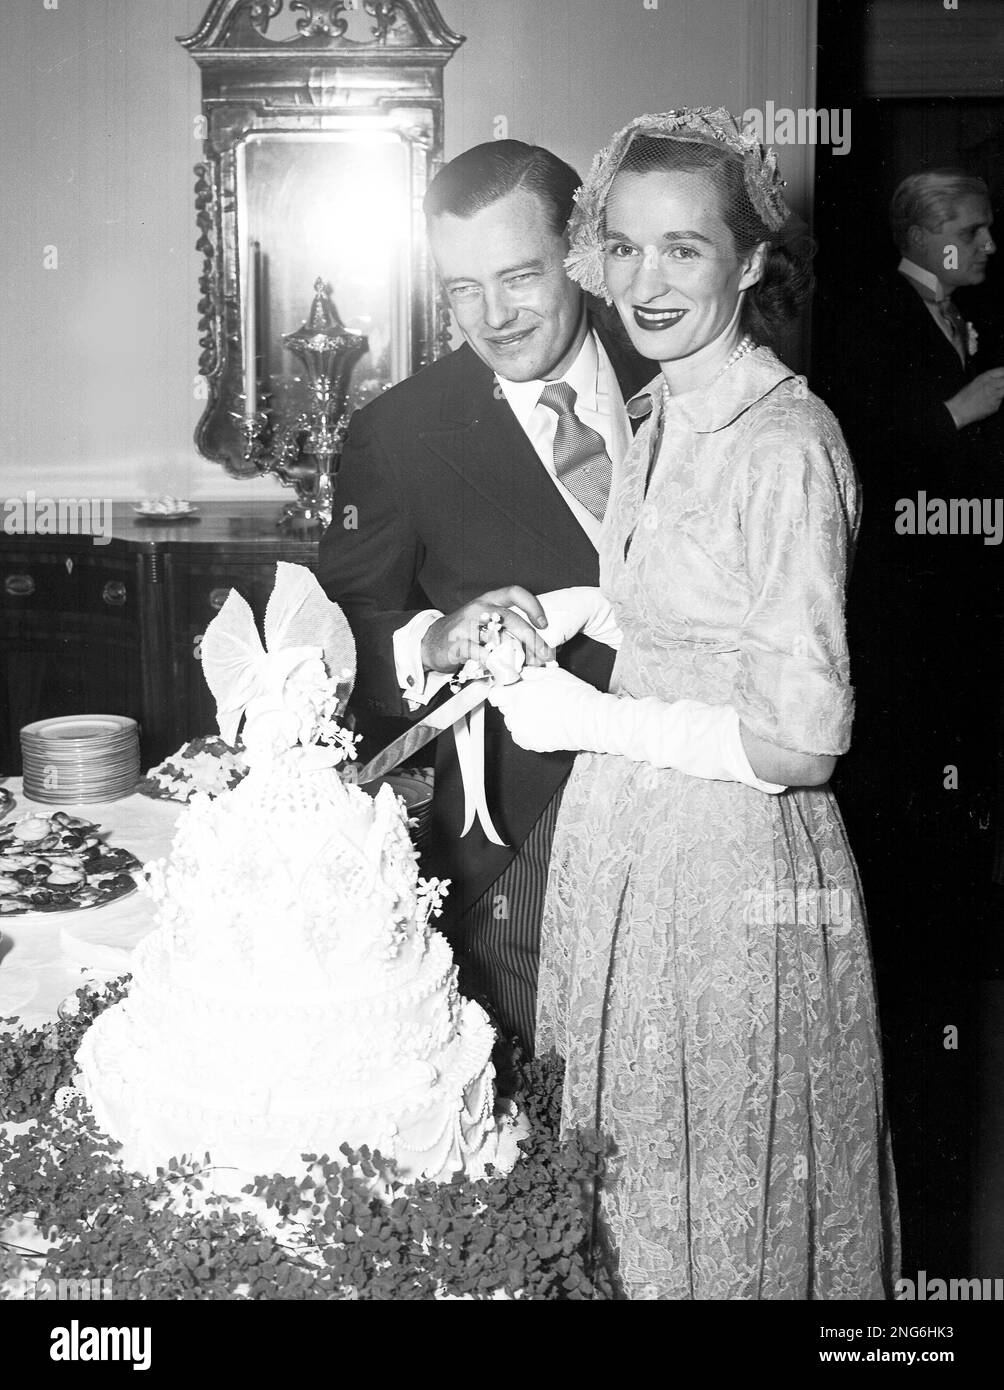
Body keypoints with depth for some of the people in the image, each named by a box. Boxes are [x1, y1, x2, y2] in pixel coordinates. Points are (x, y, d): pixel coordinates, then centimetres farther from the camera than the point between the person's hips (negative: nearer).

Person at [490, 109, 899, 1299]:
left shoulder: (787, 442, -20)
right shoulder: (659, 416, 7)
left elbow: (800, 735, -21)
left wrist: (595, 721, -14)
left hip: (735, 869, -8)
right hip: (626, 843, 8)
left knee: (723, 1211, 12)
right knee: (629, 1195, 22)